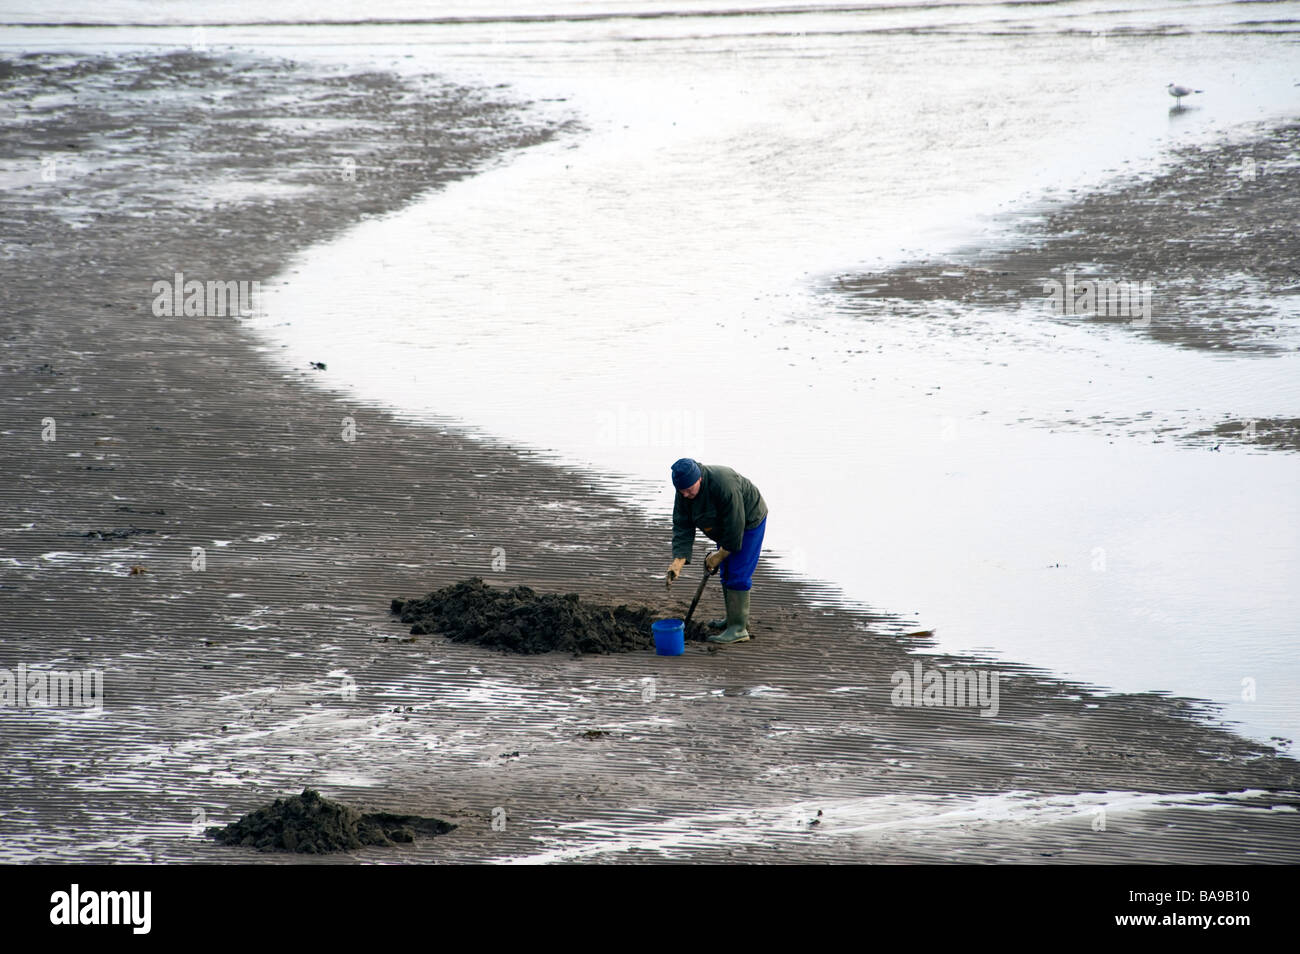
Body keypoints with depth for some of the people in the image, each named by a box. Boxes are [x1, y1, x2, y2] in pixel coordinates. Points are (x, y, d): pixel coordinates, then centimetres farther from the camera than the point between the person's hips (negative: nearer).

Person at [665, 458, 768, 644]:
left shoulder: (723, 485, -38)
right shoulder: (684, 492, -16)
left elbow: (735, 526, -31)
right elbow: (682, 527, -15)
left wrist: (720, 555, -20)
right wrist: (678, 562, -27)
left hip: (749, 522, -8)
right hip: (726, 526, 8)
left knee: (738, 574, -13)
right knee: (727, 572, 15)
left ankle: (738, 629, -12)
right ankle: (736, 618, 29)